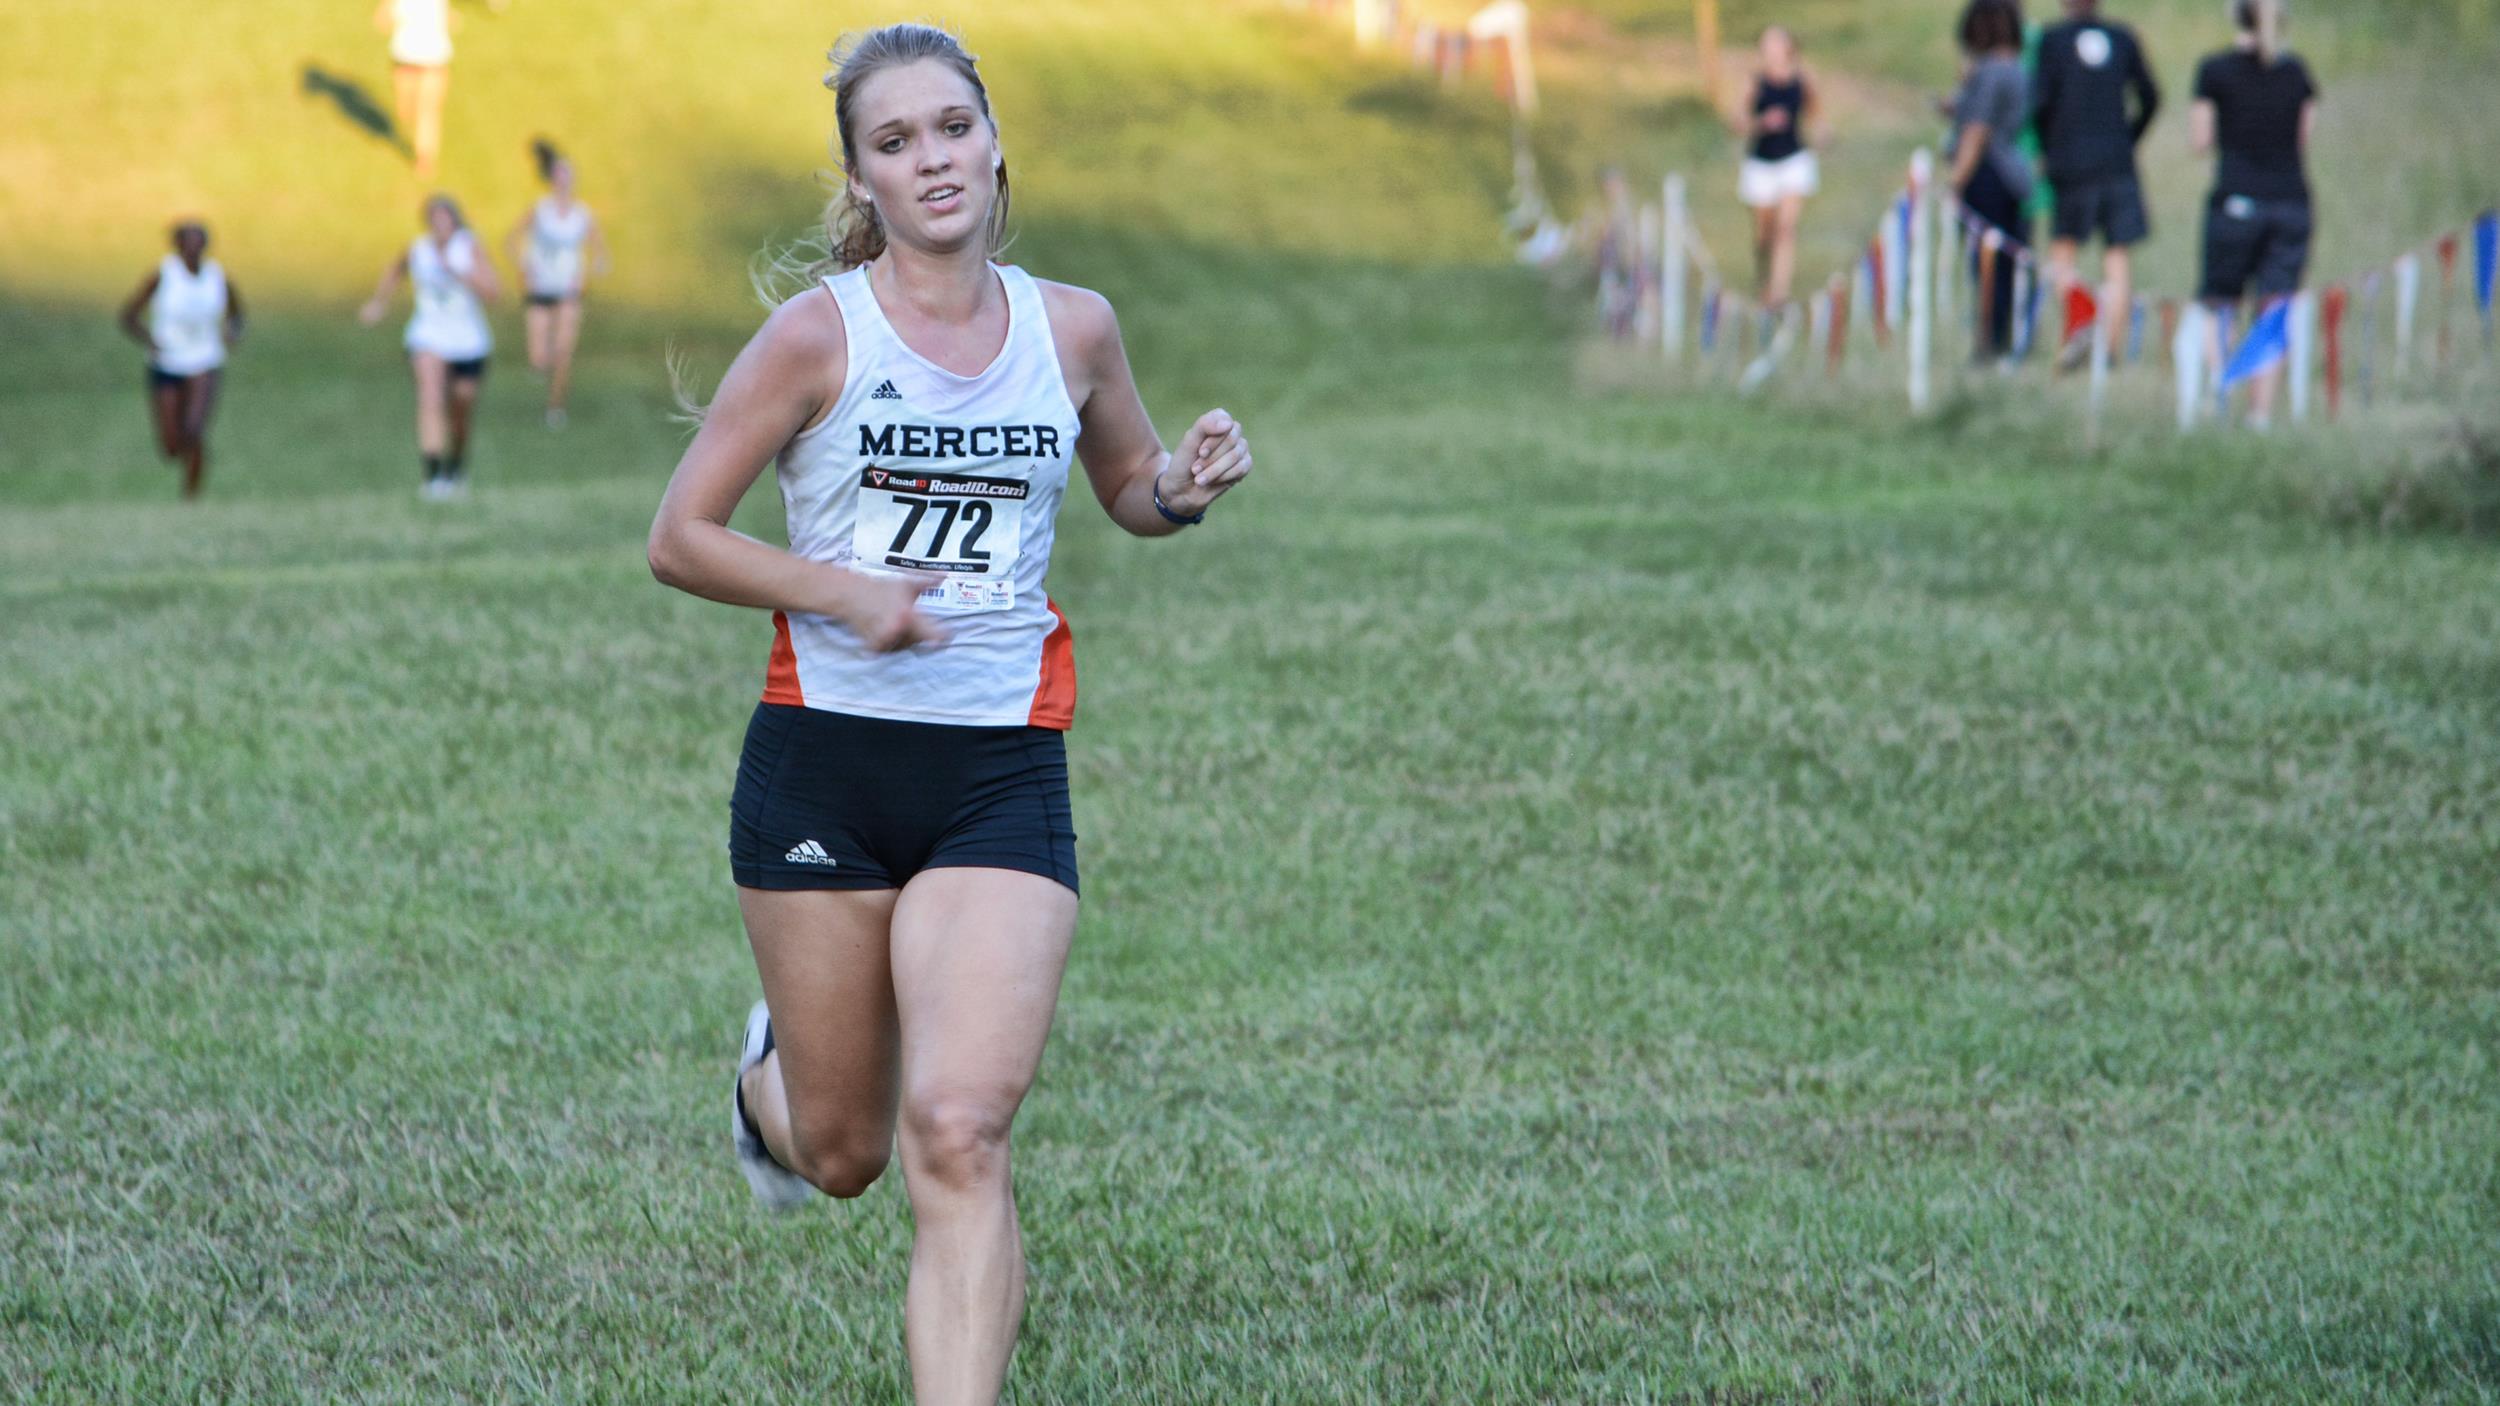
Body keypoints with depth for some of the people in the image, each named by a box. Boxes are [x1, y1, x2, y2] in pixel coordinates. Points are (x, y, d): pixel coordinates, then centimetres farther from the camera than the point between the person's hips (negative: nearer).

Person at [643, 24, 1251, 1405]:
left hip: (1004, 773, 1)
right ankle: (772, 1079, 50)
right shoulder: (819, 332, -5)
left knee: (957, 1134, -17)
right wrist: (841, 592, -17)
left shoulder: (1072, 329, 4)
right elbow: (678, 537, -3)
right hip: (823, 761, -1)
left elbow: (1129, 489, 22)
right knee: (843, 1154, 12)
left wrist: (1185, 486, -1)